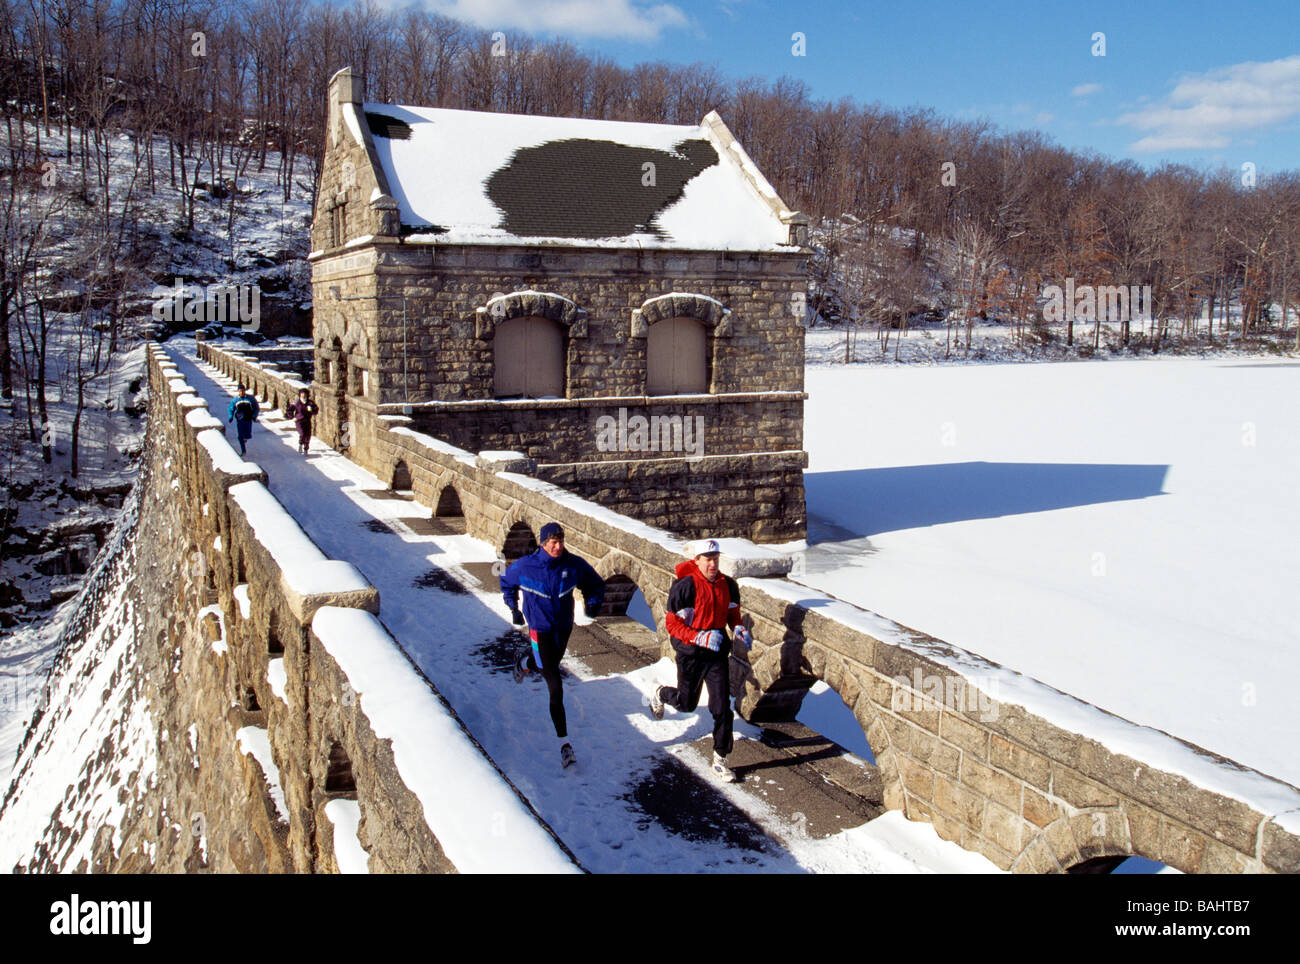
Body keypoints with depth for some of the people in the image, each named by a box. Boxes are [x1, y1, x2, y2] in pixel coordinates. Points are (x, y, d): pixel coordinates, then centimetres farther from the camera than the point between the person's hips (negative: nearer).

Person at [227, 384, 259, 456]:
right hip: (240, 420, 0)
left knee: (248, 435, 2)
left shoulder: (251, 398, -1)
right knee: (240, 436, -6)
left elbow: (256, 408, 6)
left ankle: (245, 439, 41)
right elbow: (230, 409, 10)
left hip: (248, 420, 0)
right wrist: (230, 417, -7)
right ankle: (243, 451, 4)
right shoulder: (235, 400, 1)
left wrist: (254, 416, -8)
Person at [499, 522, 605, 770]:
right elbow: (506, 581, 7)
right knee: (555, 687, -9)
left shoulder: (574, 565, -10)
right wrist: (514, 609, 5)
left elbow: (595, 584, 9)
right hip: (540, 629, -4)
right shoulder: (525, 566, -16)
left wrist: (593, 604, -6)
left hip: (564, 627, 4)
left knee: (551, 665, 30)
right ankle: (564, 742, -3)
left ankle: (526, 661, 64)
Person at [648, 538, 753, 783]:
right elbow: (671, 623, -17)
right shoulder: (685, 586, -18)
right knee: (686, 704, 15)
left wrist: (739, 629, -6)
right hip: (691, 652, -3)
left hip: (718, 652, 3)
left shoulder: (728, 585, -1)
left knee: (722, 706, -3)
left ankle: (720, 760, 11)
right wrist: (700, 638, -27)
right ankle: (660, 694, 50)